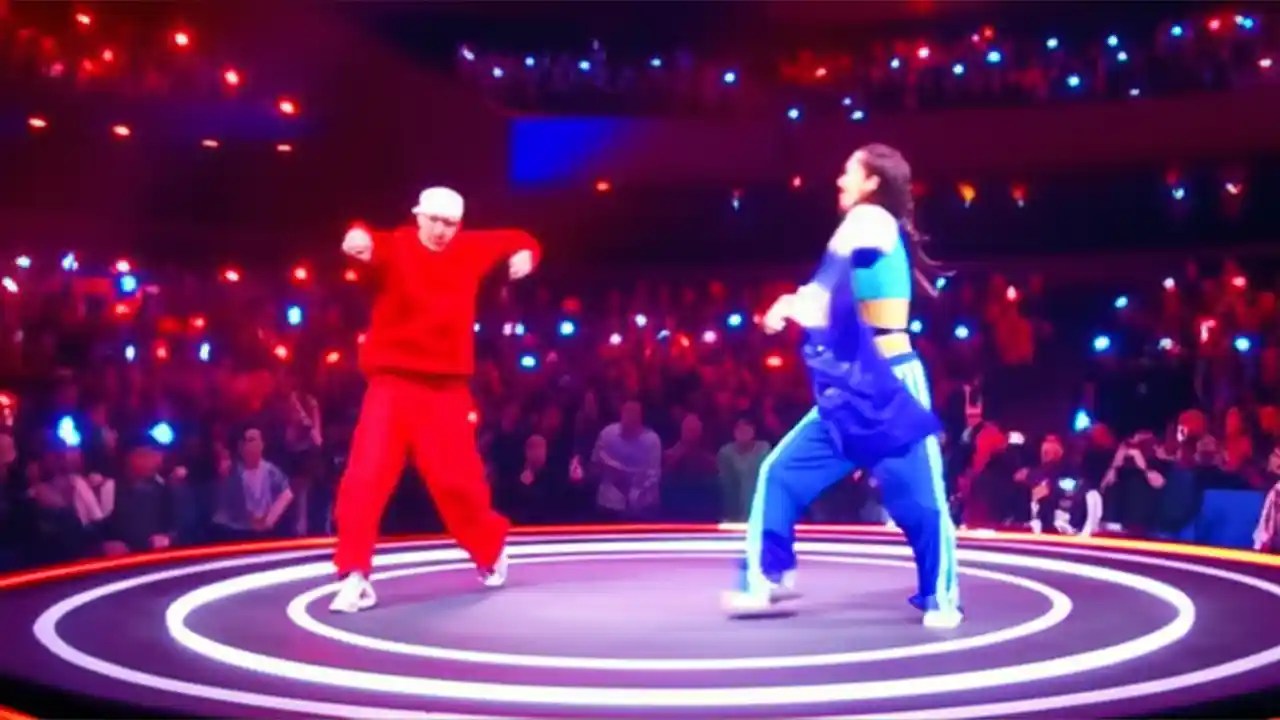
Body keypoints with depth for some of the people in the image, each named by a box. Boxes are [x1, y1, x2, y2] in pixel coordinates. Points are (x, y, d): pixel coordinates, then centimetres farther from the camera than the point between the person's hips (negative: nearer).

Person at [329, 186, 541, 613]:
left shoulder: (470, 250, 5)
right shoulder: (396, 247, -8)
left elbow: (517, 240, 22)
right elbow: (371, 248, -33)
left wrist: (525, 254, -1)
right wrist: (359, 242, -57)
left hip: (446, 387, 3)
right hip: (392, 383, -2)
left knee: (458, 480, 10)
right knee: (365, 479, -12)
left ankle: (490, 551, 38)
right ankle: (355, 577, -1)